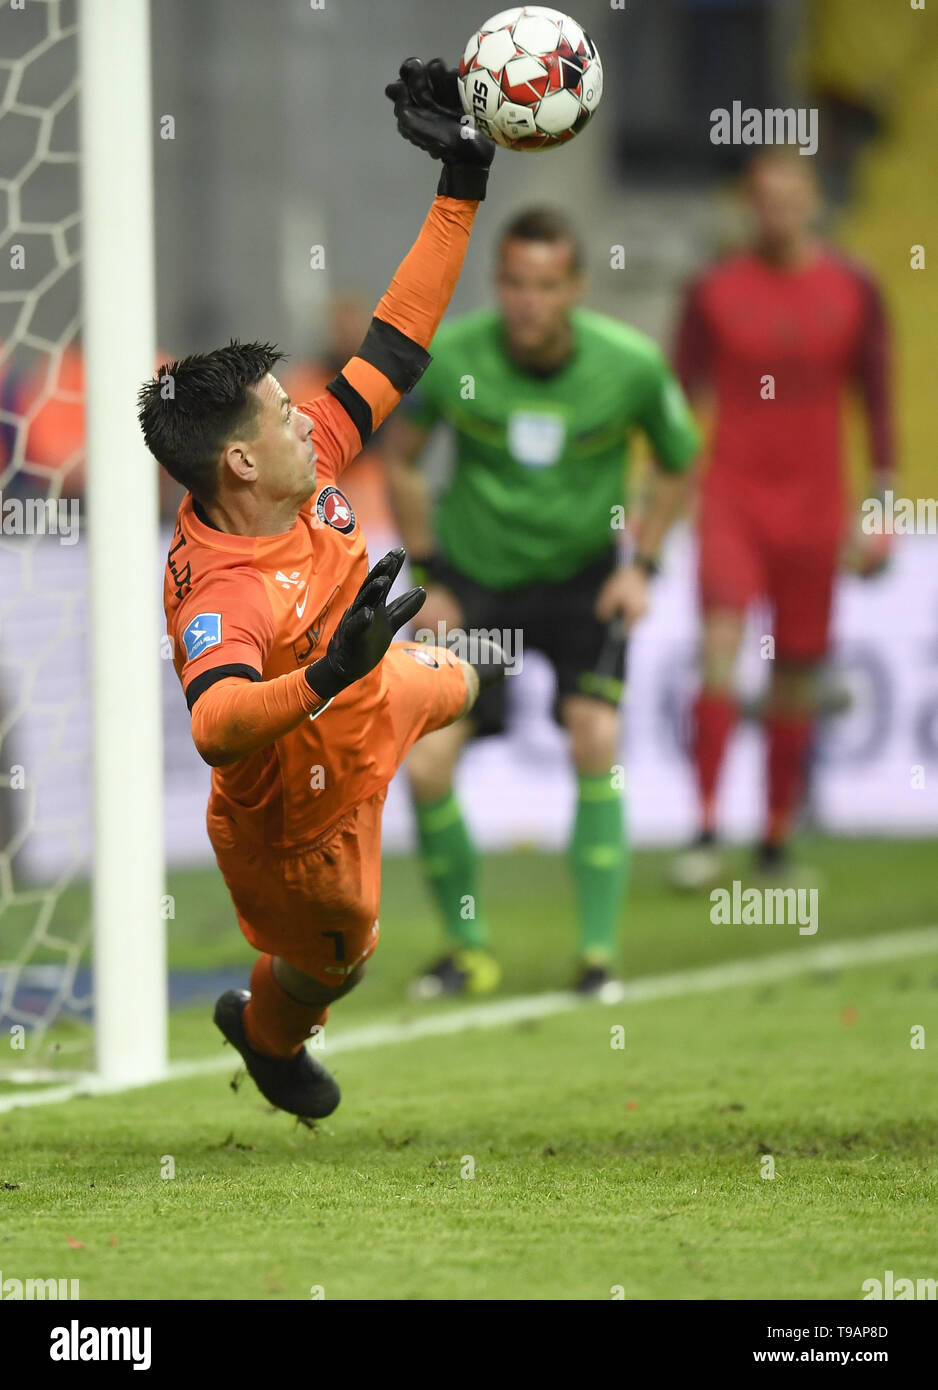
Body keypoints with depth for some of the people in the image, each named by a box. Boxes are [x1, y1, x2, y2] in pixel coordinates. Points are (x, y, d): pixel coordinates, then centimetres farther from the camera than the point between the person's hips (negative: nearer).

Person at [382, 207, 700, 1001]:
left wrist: (642, 565, -4)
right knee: (426, 765, -11)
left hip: (583, 577, -1)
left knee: (597, 741, -20)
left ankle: (599, 951, -7)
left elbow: (678, 460, 4)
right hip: (473, 576, 1)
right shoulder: (449, 356, -17)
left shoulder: (632, 364, -16)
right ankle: (470, 947, 9)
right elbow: (401, 458, 1)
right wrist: (427, 576, -2)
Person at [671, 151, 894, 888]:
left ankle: (778, 840, 15)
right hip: (731, 498, -1)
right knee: (720, 644, -19)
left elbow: (878, 404, 8)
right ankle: (706, 830, -21)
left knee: (796, 675, 5)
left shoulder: (854, 290, 4)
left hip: (814, 507, 1)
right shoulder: (714, 290, 2)